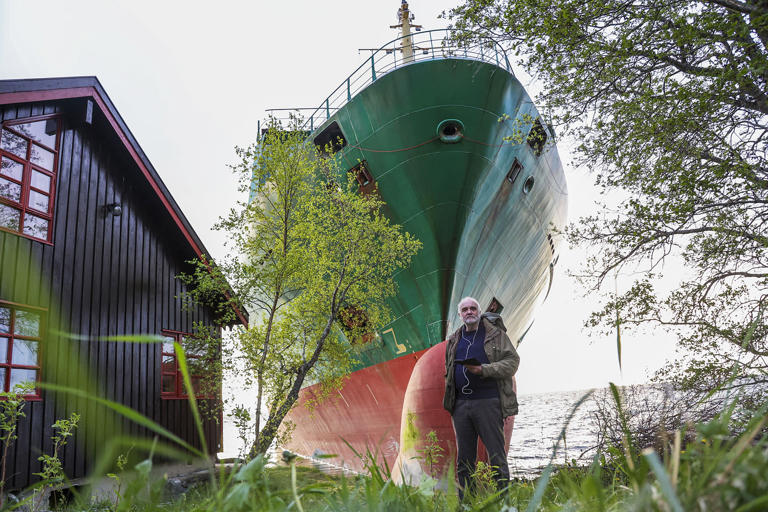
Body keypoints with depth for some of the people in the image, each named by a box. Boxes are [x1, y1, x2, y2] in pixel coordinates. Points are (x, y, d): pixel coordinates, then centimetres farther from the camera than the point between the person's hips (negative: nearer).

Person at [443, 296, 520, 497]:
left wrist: (483, 370, -15)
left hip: (488, 402, -4)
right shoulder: (454, 340, 17)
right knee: (464, 458, 9)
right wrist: (450, 400, 13)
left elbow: (512, 361, -4)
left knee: (496, 454, -3)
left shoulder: (495, 334, 3)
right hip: (461, 404, 5)